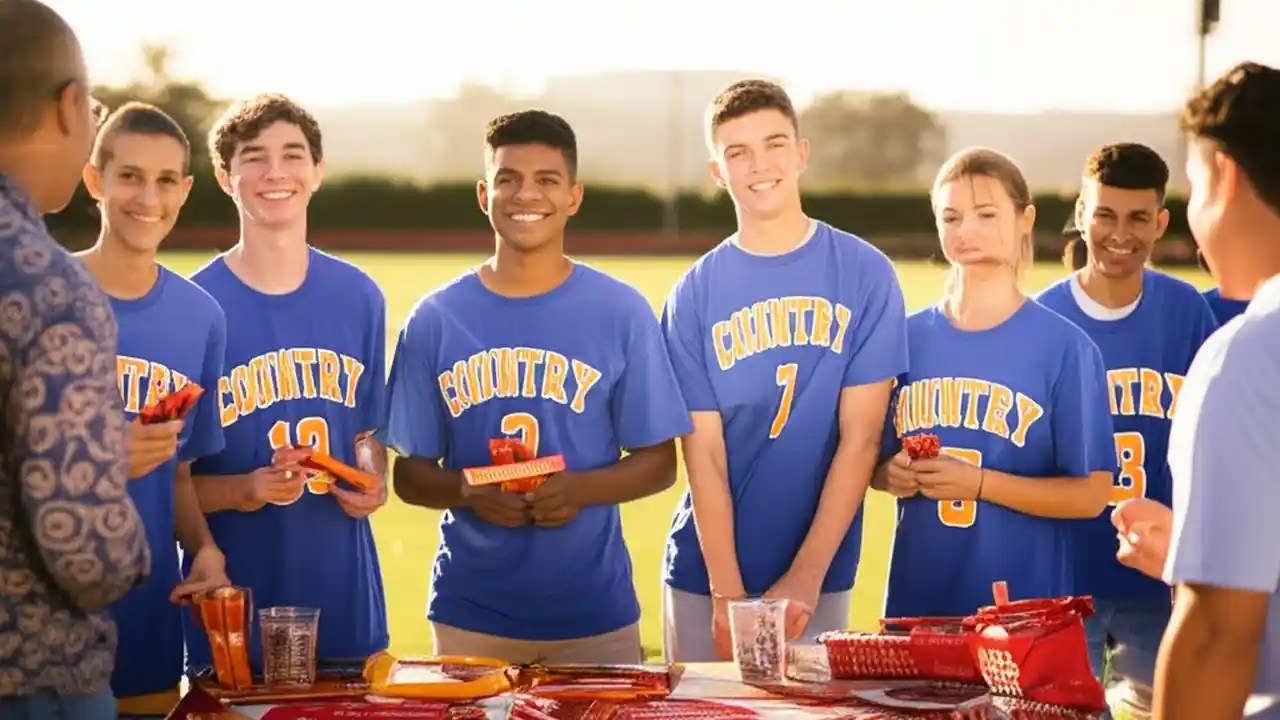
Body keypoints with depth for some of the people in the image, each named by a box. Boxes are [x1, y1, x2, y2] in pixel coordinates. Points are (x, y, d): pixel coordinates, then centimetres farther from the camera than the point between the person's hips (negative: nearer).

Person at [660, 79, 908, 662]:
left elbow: (859, 437, -5)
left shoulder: (865, 275, -2)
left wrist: (804, 577, -11)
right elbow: (704, 455, -3)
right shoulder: (695, 295, 0)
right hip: (706, 576, 1)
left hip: (819, 576, -1)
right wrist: (728, 594, -12)